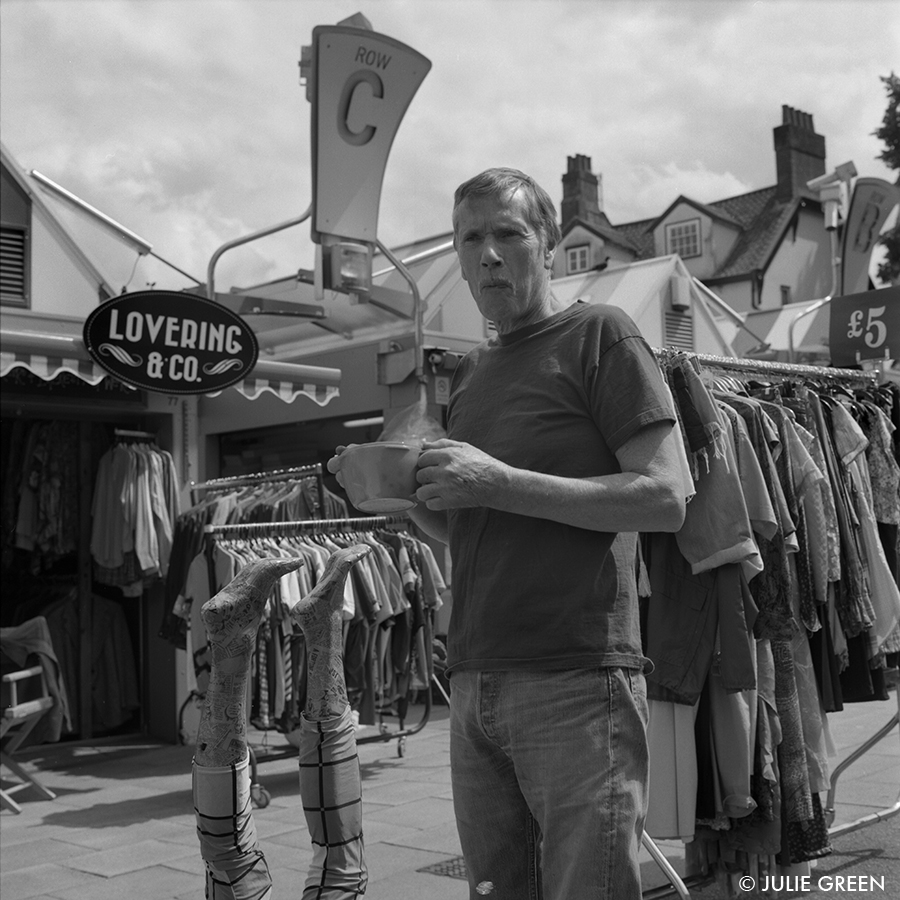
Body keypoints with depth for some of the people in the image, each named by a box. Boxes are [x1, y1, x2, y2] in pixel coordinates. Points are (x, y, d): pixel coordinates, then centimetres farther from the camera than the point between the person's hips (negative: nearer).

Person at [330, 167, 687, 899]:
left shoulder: (600, 336, -2)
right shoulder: (470, 372, 18)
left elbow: (664, 500, -11)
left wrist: (500, 483, -16)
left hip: (579, 680, -6)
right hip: (473, 684, 6)